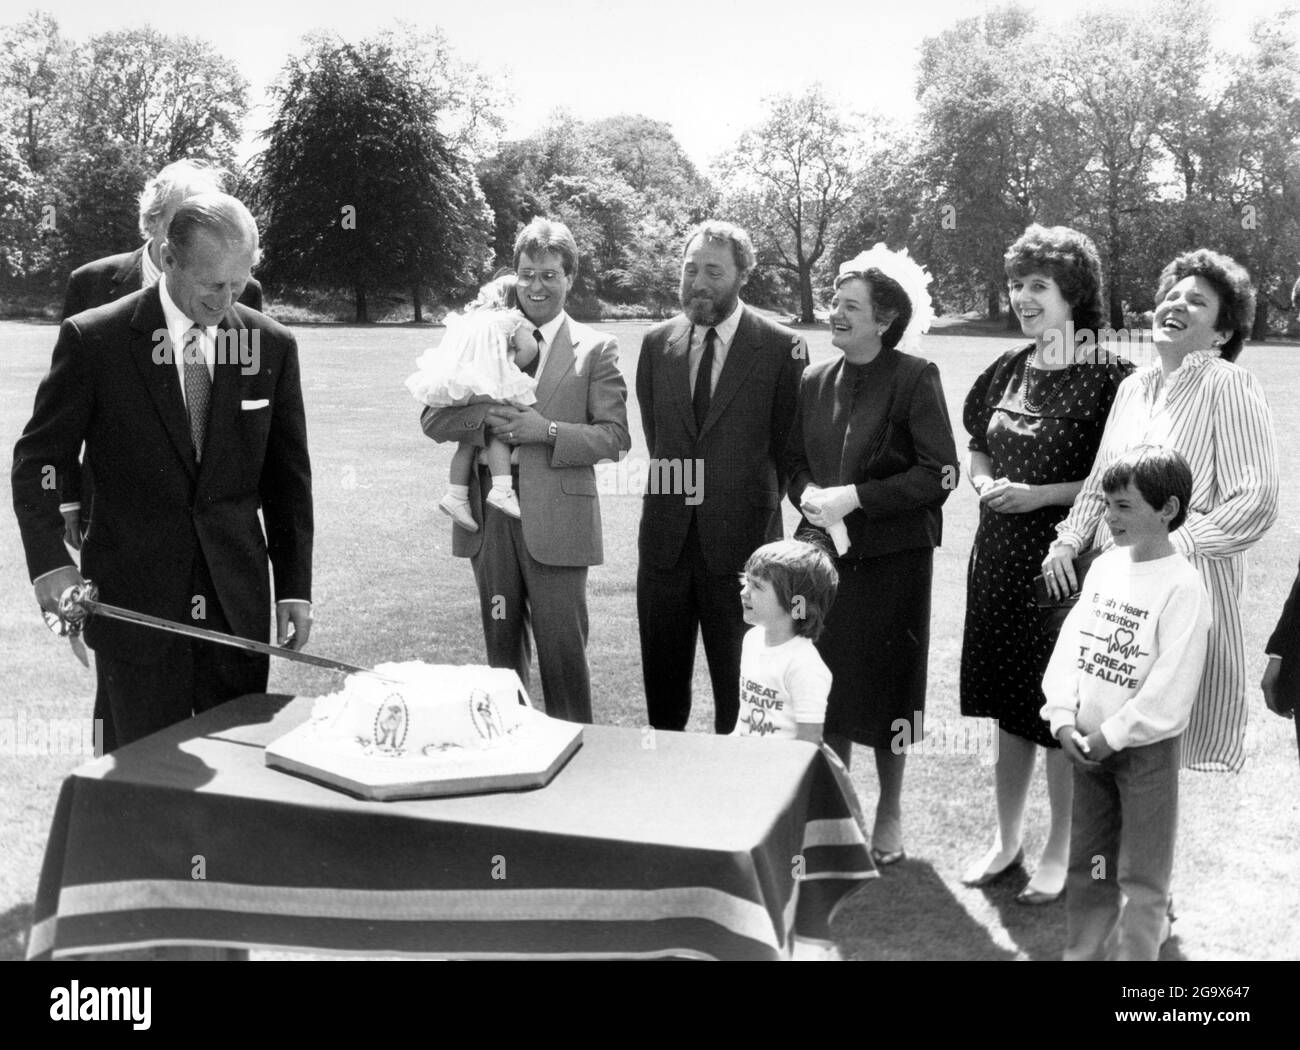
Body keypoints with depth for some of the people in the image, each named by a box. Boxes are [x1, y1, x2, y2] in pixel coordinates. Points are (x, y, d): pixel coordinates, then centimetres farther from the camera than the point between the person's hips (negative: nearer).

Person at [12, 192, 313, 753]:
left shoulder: (271, 345, 3)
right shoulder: (93, 339, -4)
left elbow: (288, 476, 8)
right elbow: (36, 459, 2)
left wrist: (294, 588, 5)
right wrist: (50, 562, -12)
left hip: (239, 601, 2)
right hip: (133, 597, -2)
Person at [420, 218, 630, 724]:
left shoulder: (595, 349, 3)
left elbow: (614, 436, -4)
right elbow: (433, 419, 4)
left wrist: (547, 430, -17)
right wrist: (487, 418, -15)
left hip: (555, 516, -3)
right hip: (488, 510, 4)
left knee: (562, 648, 0)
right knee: (500, 643, 14)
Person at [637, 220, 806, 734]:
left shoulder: (781, 347, -6)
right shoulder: (657, 342, 6)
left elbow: (785, 444, 2)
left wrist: (758, 507, 4)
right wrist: (679, 490, 9)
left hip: (739, 538, -4)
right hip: (665, 537, 4)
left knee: (739, 684, 7)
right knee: (661, 680, 14)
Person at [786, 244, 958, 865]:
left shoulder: (914, 378, -9)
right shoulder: (815, 381, 7)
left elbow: (939, 474, -13)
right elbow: (795, 461, 16)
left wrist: (855, 497, -18)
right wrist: (808, 494, -6)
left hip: (892, 556, -4)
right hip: (827, 551, 4)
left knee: (886, 685, 6)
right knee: (828, 682, 8)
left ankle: (889, 813, 24)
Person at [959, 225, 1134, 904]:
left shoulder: (1107, 377, -12)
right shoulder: (1007, 370, 7)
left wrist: (1042, 494, -17)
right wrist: (985, 483, -2)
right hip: (1001, 556, 6)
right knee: (1008, 706, 15)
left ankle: (1061, 850, 25)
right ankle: (1006, 839, 31)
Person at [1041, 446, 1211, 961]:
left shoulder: (1182, 587, -16)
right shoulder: (1104, 567, 3)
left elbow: (1170, 688, -20)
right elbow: (1070, 644, 3)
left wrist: (1112, 736, -16)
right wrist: (1064, 719, -7)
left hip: (1145, 748, -6)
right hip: (1087, 742, 6)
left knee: (1141, 877, 6)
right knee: (1087, 865, 17)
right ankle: (1081, 952, 31)